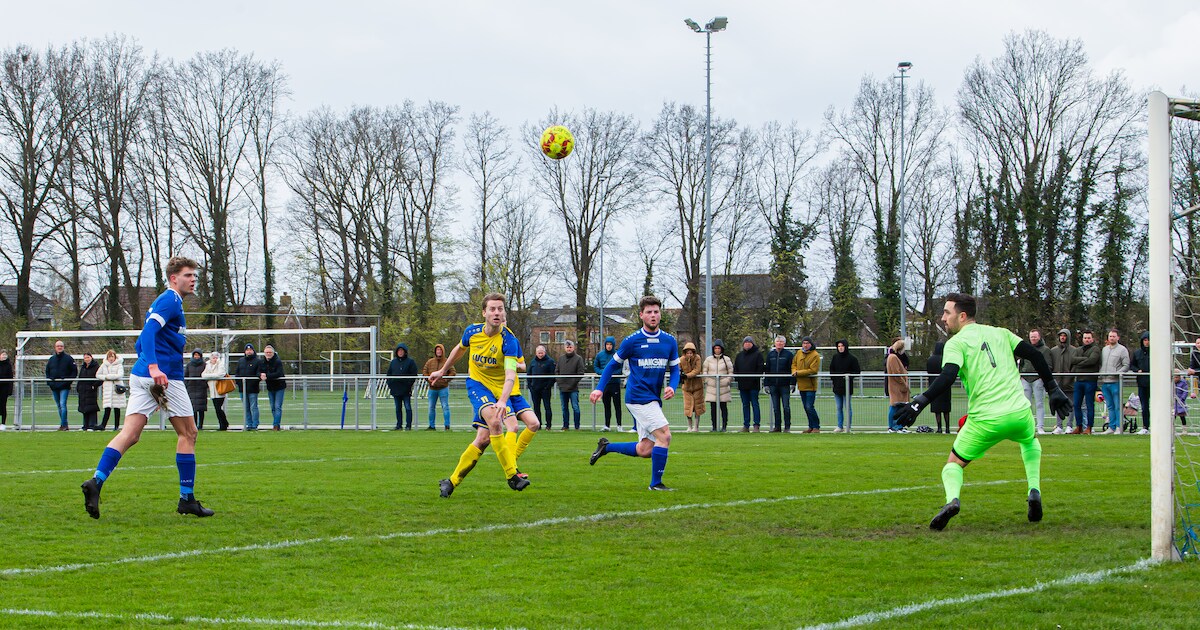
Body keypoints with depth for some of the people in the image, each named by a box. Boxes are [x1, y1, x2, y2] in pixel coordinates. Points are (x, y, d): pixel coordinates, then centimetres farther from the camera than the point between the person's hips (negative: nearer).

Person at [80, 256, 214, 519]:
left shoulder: (163, 301, 23)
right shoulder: (171, 300, -7)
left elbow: (140, 344, 28)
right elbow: (149, 331, -22)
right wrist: (154, 367, -32)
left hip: (142, 376, 9)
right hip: (166, 377, -8)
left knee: (130, 434, -2)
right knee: (187, 433, 4)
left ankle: (97, 481, -20)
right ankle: (187, 499, 8)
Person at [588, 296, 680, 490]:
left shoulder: (669, 341, 8)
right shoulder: (632, 341, -4)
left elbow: (675, 368, 14)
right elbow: (613, 365, 5)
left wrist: (672, 386, -7)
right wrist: (600, 388, -2)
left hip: (654, 398, 6)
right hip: (639, 397, -6)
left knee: (645, 450, 6)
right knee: (664, 436, -17)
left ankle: (606, 446, 26)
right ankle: (656, 482, -7)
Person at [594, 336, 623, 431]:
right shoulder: (600, 355, 8)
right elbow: (595, 367, 13)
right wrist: (602, 372, -6)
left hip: (615, 383, -4)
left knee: (617, 405, -4)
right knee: (606, 406, 10)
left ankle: (619, 425, -2)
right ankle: (607, 425, 14)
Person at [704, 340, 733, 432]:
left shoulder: (726, 359, 6)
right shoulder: (709, 359, 10)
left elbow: (731, 372, 10)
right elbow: (705, 371, 15)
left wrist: (727, 381, -1)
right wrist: (707, 381, 4)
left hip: (723, 386, -1)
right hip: (712, 387, 1)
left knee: (723, 407, -2)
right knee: (713, 407, -1)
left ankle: (724, 426, 2)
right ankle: (714, 427, 4)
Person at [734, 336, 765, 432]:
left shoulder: (757, 354, 1)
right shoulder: (739, 355, 17)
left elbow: (761, 367, -5)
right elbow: (735, 368, 19)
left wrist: (756, 378, -14)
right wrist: (737, 378, 4)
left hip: (753, 384, -5)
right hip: (742, 385, 5)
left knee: (755, 404, -5)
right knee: (745, 405, 7)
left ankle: (756, 425, -4)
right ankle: (746, 425, 10)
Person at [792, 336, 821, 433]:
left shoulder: (815, 355, -11)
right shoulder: (799, 353, 10)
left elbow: (813, 370, -17)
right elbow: (793, 364, 20)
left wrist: (798, 373, -17)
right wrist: (794, 371, -3)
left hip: (810, 385, -7)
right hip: (801, 385, 7)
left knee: (809, 407, -10)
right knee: (806, 408, 12)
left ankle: (816, 427, -1)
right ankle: (811, 426, 21)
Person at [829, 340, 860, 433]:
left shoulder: (852, 358, -6)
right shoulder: (835, 357, 8)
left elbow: (857, 371, -4)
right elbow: (831, 369, 17)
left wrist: (849, 376, -17)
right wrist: (833, 378, 4)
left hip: (847, 386, -5)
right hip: (837, 386, 5)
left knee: (848, 407, -1)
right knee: (839, 407, 11)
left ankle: (848, 427, 5)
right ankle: (839, 426, 18)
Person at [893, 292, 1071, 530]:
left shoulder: (956, 343, -1)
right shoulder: (999, 333, 15)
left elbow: (947, 377, -17)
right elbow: (1035, 355, 12)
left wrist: (919, 403, -21)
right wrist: (1053, 390, 19)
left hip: (986, 419, -4)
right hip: (1019, 412, 4)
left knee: (954, 463, 12)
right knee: (1030, 441, 38)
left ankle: (952, 499, -19)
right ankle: (1034, 492, 19)